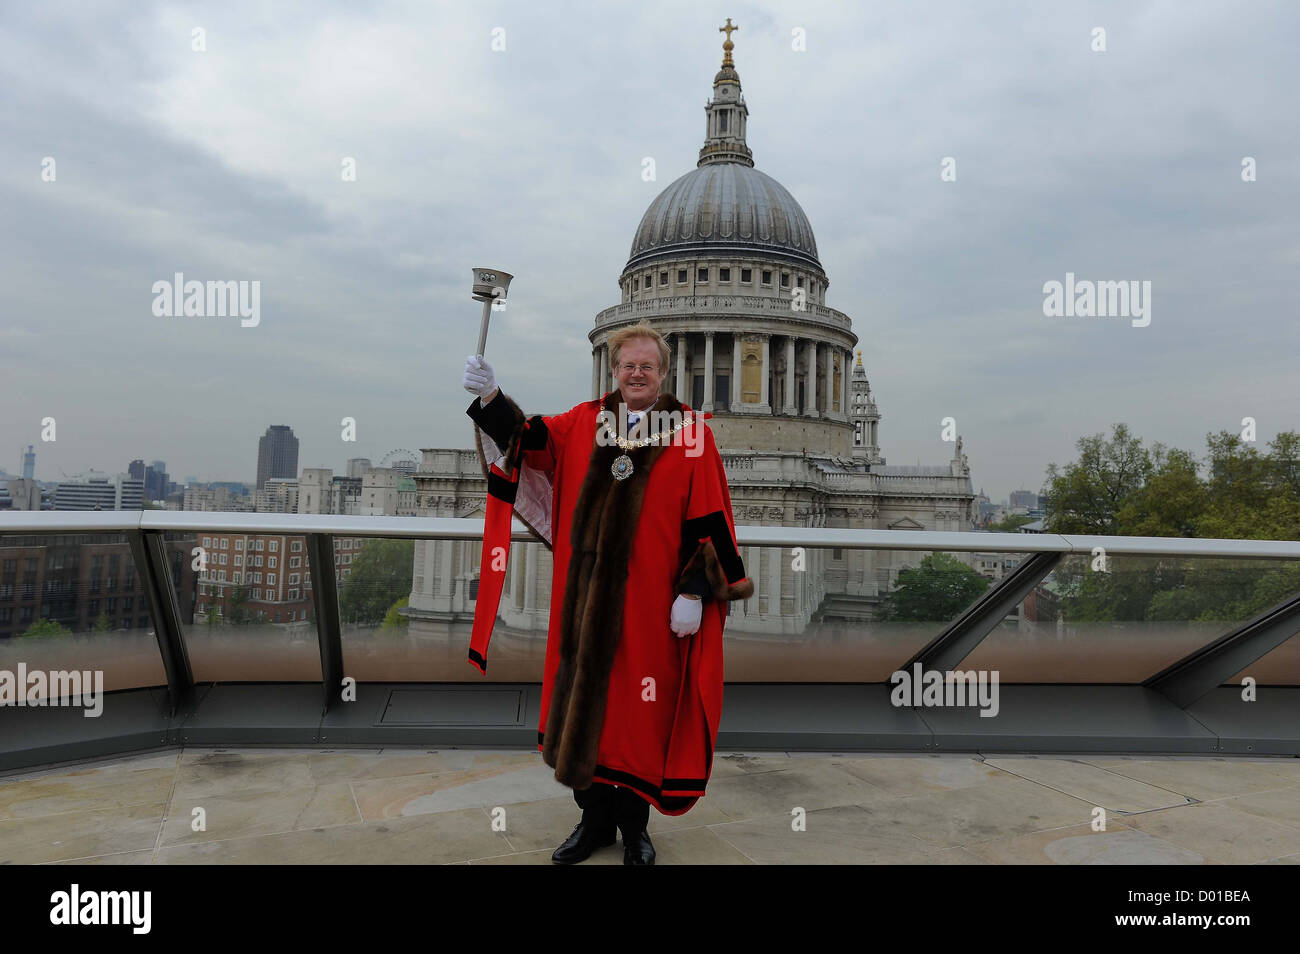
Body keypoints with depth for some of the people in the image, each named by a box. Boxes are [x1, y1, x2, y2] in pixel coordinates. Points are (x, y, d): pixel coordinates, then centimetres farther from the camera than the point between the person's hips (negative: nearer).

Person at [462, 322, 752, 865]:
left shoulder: (690, 434, -2)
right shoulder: (583, 422, 8)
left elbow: (708, 520, -5)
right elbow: (524, 437, 0)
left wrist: (694, 593, -11)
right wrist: (490, 398, -18)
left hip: (651, 602, -3)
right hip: (586, 596, 3)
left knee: (640, 711, 6)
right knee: (585, 700, 11)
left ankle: (634, 824, 27)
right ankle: (596, 818, 30)